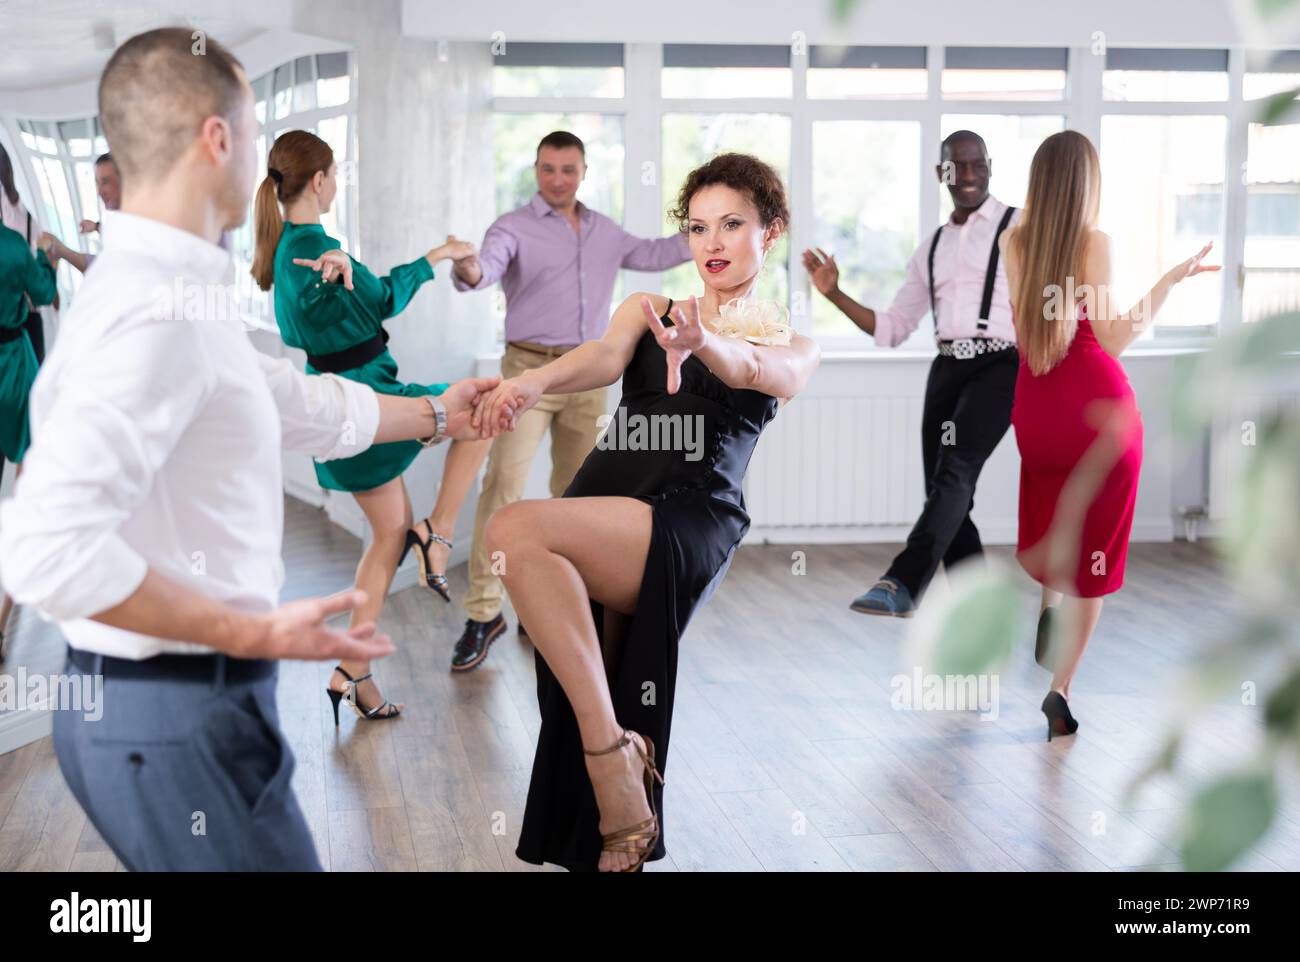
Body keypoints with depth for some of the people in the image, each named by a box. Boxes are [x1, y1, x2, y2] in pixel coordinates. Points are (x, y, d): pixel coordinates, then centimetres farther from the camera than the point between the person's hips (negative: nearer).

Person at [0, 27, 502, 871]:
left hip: (181, 701, 9)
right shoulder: (154, 312, -22)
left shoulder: (169, 293, 8)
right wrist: (255, 634, -24)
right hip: (177, 715, -9)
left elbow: (308, 407, 24)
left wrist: (435, 415, 37)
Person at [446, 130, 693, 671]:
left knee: (574, 498, 9)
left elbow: (651, 255, 28)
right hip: (529, 369, -5)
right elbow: (489, 264, -24)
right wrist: (470, 272, -47)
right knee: (504, 488, -15)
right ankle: (482, 615, -11)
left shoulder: (603, 231, 13)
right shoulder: (514, 228, -4)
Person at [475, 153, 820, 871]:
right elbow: (604, 357, 1)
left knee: (515, 530, -29)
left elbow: (755, 371, -9)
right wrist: (532, 380, -24)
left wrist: (701, 341, -34)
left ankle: (613, 752, -26)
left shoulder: (792, 347, 16)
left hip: (690, 526, -4)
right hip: (597, 534, 4)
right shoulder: (647, 309, 24)